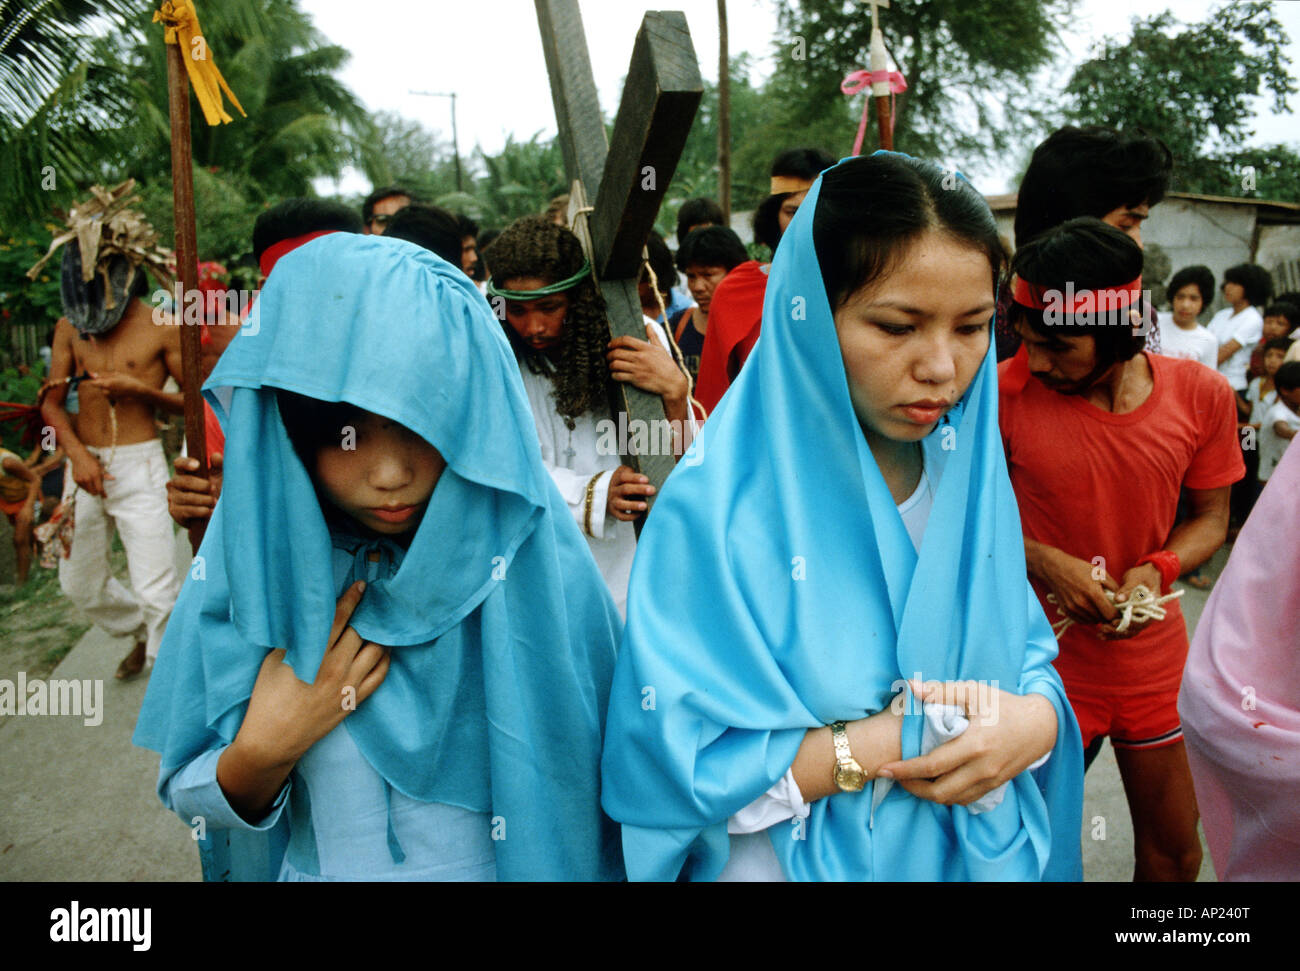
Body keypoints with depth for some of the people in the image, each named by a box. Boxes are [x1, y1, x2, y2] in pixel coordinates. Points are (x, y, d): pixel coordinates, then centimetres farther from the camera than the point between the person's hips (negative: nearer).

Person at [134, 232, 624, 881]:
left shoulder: (531, 555, -20)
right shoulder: (257, 561, -16)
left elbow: (594, 772, -15)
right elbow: (186, 794, -6)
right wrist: (262, 752, -23)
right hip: (317, 868, 1)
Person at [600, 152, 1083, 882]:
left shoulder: (972, 478, -7)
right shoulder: (719, 508, -24)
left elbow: (1028, 653, 2)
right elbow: (665, 762, -25)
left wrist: (1035, 720, -20)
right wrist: (872, 749, -26)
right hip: (793, 860, -4)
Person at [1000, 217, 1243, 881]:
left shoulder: (1201, 394, -8)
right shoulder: (1006, 391, -16)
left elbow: (1210, 517, 5)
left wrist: (1158, 569, -15)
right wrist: (1044, 562, -20)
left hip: (1156, 660, 3)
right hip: (1043, 661, -2)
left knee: (1175, 847, 19)